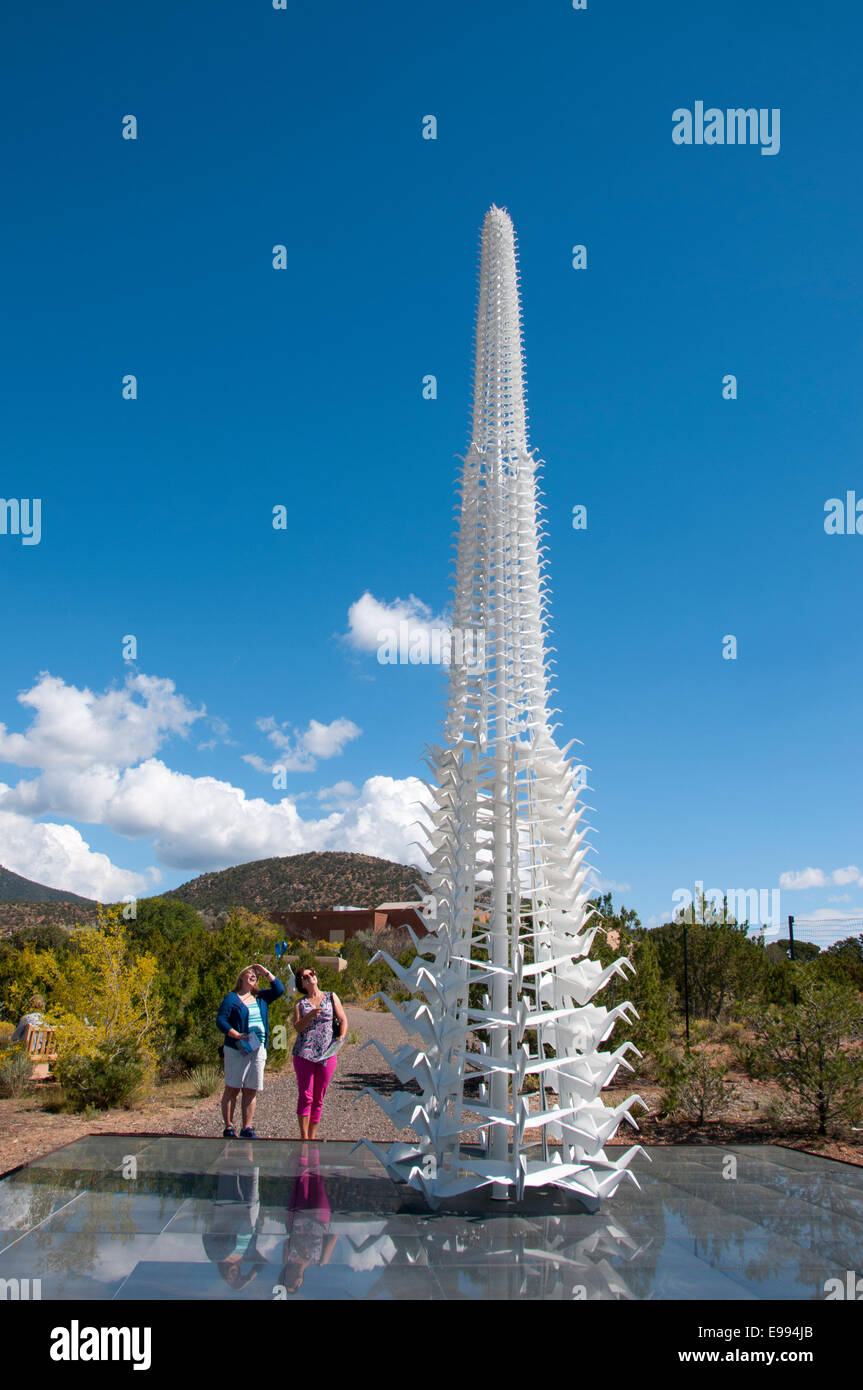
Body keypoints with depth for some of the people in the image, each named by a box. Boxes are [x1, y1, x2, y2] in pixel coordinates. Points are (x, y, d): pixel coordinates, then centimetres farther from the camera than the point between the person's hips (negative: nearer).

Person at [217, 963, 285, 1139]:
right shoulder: (231, 999, 1)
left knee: (252, 1091, 5)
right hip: (237, 1050, -5)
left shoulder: (261, 997, 16)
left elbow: (279, 989, 13)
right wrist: (237, 1035, -17)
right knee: (232, 1089, -1)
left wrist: (266, 973, 7)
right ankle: (228, 1128, 7)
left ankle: (247, 1129, 12)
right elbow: (220, 1021, -6)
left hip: (259, 1050, 5)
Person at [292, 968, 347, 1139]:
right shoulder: (300, 1004, 10)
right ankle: (304, 1137, 2)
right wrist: (311, 1015, -19)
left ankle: (312, 1137, 13)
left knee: (319, 1098, 5)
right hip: (304, 1053, -1)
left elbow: (343, 1020, 11)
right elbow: (298, 1027, -3)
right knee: (305, 1096, -4)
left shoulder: (331, 997, 12)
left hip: (327, 1053, 1)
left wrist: (341, 1037, -5)